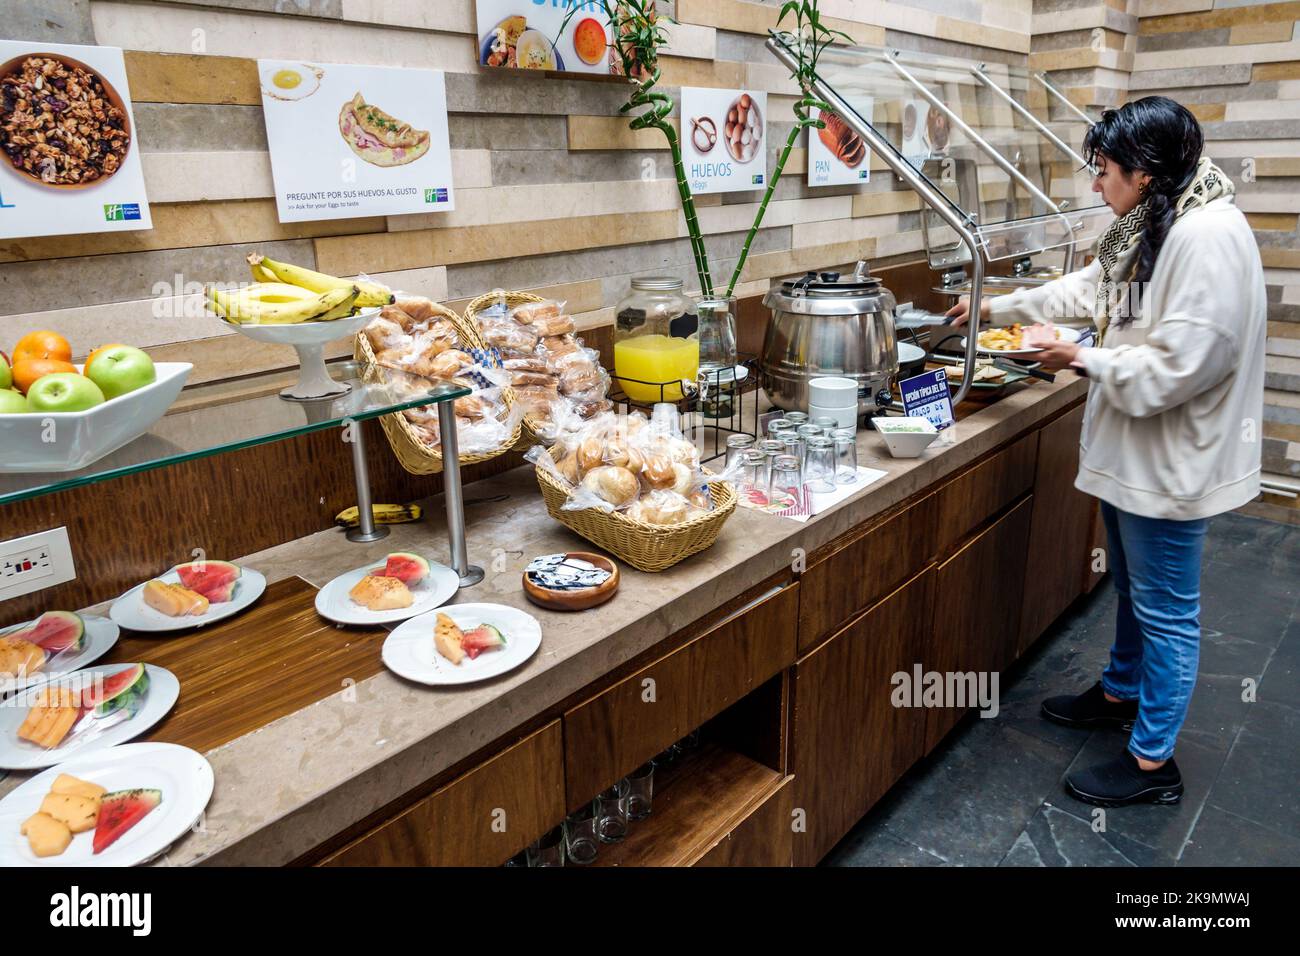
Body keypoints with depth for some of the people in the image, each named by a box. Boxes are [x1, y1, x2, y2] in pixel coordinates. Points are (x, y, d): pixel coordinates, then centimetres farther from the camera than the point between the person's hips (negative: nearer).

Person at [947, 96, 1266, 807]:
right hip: (1132, 447, 10)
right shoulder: (1148, 228, 8)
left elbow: (1181, 364, -28)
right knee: (1130, 587, 25)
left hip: (1172, 459, -10)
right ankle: (1122, 691, 45)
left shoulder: (1209, 237, -23)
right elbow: (1089, 288, 22)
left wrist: (1084, 359, -18)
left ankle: (1153, 762, 19)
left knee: (1164, 608, 4)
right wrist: (998, 308, 23)